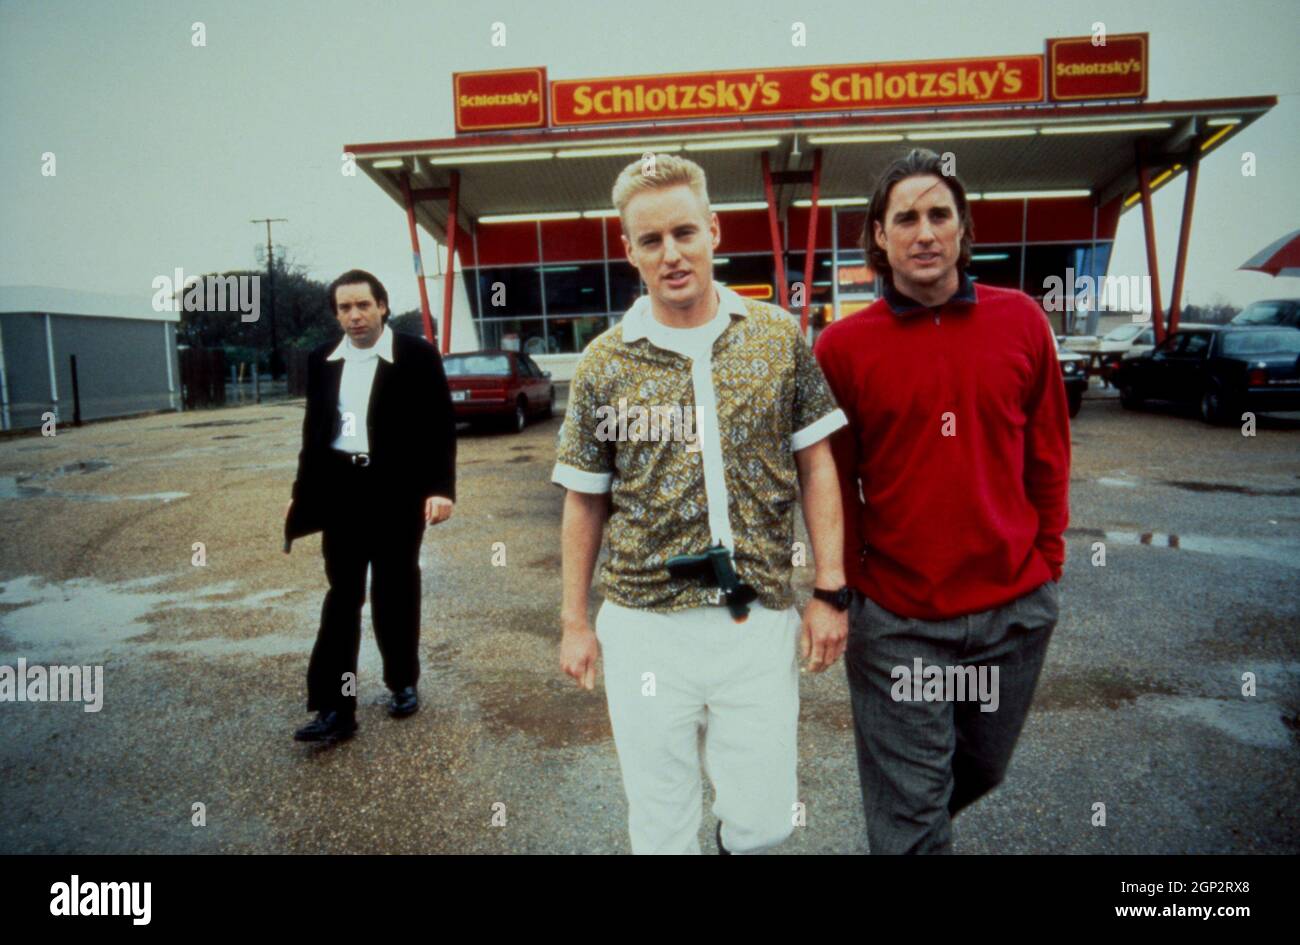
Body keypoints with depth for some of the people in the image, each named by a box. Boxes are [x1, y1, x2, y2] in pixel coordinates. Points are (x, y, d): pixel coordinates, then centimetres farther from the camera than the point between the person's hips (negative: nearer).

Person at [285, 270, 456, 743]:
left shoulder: (417, 355, -5)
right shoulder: (322, 361, 7)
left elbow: (441, 427, -6)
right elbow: (313, 430, 14)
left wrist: (441, 488, -15)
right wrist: (302, 492, 14)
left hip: (397, 491, -3)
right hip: (340, 489, 3)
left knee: (395, 592, 9)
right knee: (342, 595, 3)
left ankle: (403, 683, 28)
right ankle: (335, 708, 6)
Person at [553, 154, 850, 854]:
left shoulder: (778, 336, 1)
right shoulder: (604, 362, -1)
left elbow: (816, 466, 4)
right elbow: (585, 501, 5)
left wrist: (830, 592, -1)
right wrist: (575, 624, 5)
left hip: (760, 619, 1)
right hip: (645, 624, 0)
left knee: (763, 820, 11)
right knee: (663, 829, 12)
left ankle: (734, 840, 43)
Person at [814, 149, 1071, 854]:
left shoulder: (1021, 321, 0)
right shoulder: (842, 346, -7)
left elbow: (1048, 455, 8)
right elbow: (831, 484, -2)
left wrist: (1046, 559, 7)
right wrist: (849, 584, -2)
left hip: (1016, 608, 4)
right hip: (898, 619, -3)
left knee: (981, 769, 24)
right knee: (911, 810, 7)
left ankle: (912, 825, 53)